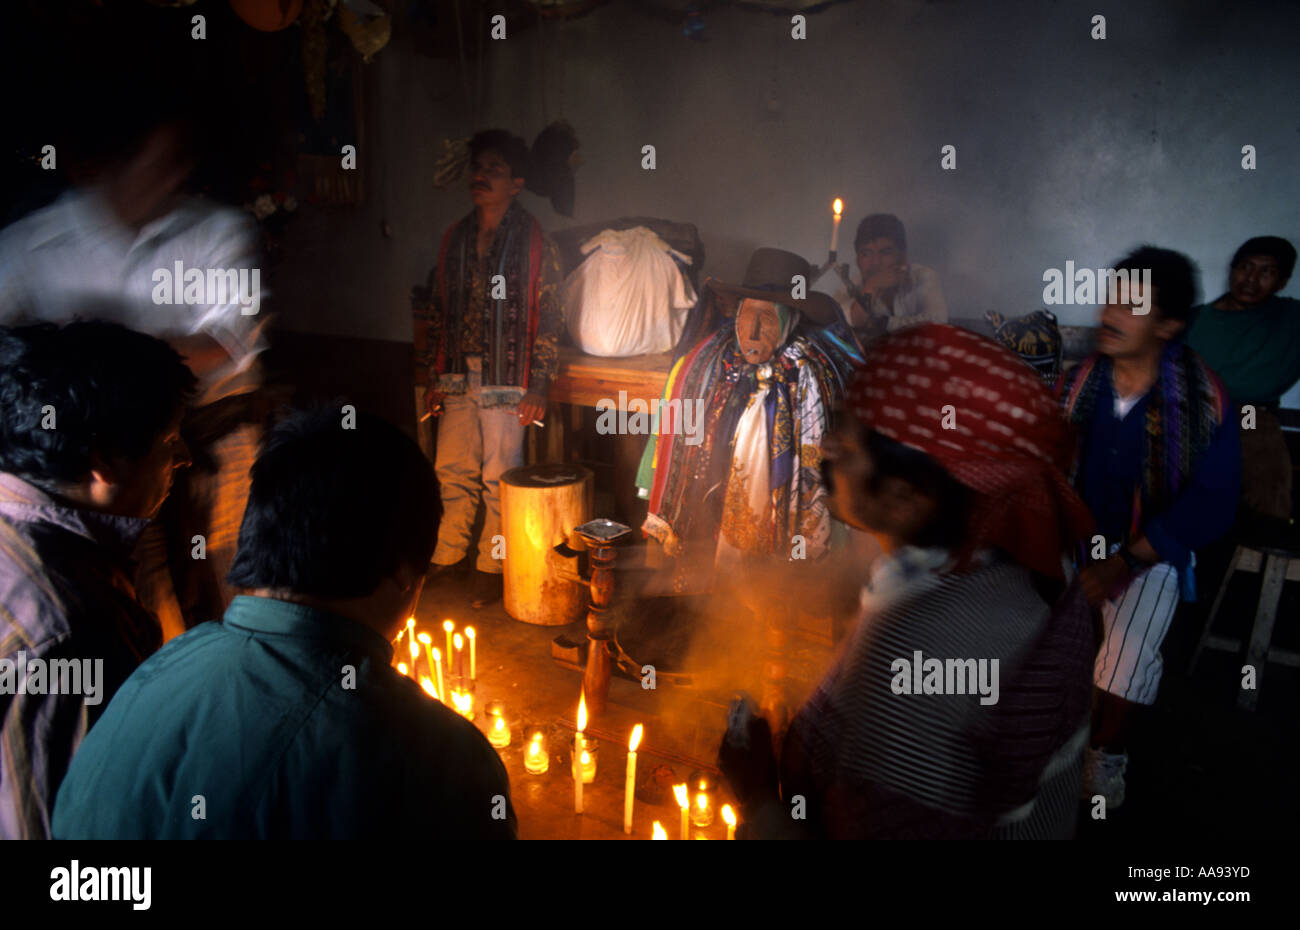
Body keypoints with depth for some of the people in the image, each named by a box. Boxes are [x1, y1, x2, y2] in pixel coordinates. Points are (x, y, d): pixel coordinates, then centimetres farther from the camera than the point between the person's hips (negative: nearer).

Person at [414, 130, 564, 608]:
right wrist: (433, 376, 11)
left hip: (506, 381, -4)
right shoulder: (455, 237, 11)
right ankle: (446, 556, 25)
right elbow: (436, 309, 15)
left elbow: (549, 320, -5)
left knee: (499, 479, 2)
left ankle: (492, 569, 15)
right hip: (458, 379, 5)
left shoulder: (535, 243, -4)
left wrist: (538, 386, -10)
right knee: (453, 472, 10)